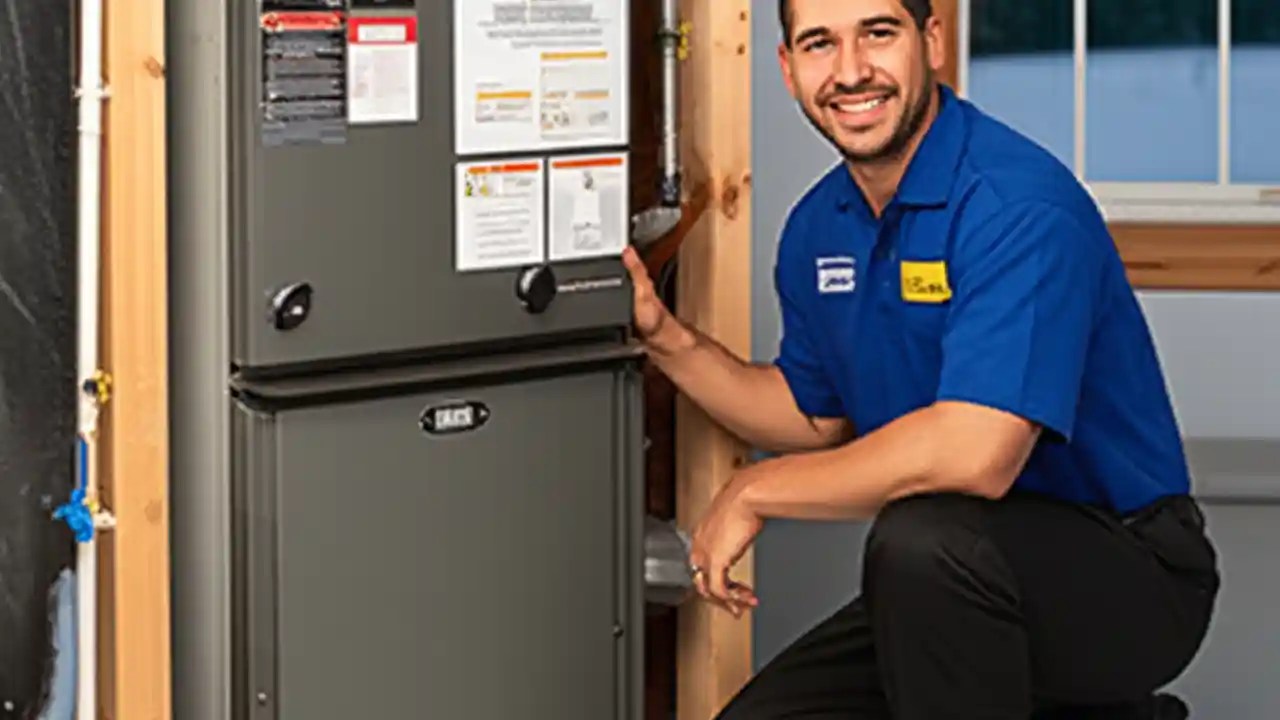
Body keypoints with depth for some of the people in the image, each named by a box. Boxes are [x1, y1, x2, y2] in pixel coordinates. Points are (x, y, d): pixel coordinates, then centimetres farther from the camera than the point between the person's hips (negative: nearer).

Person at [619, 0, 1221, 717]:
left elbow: (974, 454, -33)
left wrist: (755, 491, -21)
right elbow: (817, 420, 19)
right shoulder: (817, 227, 5)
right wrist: (670, 340, 4)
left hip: (1125, 567, -9)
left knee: (922, 537, -36)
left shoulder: (1019, 202, -22)